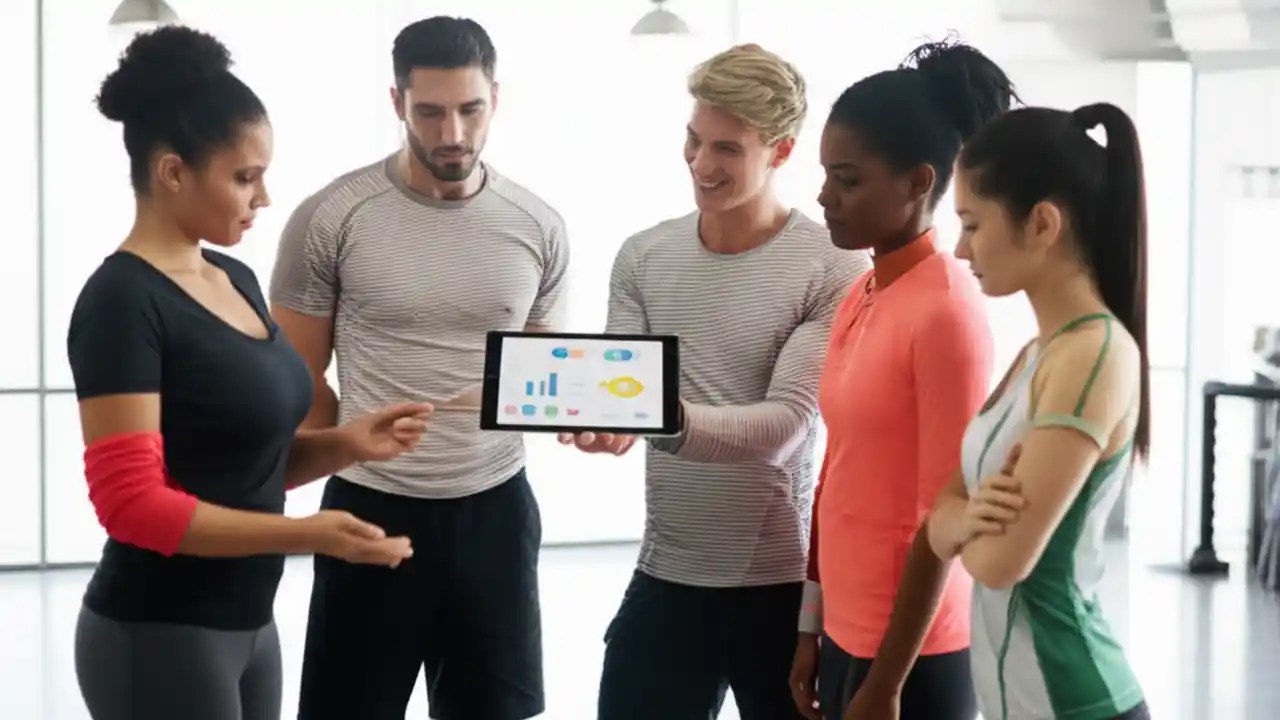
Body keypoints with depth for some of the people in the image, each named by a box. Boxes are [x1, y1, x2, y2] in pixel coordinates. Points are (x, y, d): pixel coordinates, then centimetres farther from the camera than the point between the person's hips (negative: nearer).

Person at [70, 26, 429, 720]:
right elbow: (132, 501, -21)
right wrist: (307, 533, -26)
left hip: (246, 625, 8)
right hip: (158, 638, -8)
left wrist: (344, 443, -1)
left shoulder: (237, 281, 9)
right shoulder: (122, 301, -16)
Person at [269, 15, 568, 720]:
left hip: (495, 510, 3)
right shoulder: (331, 217, -8)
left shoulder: (537, 226, 1)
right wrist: (373, 456, 2)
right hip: (371, 510, -3)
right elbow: (297, 379, 1)